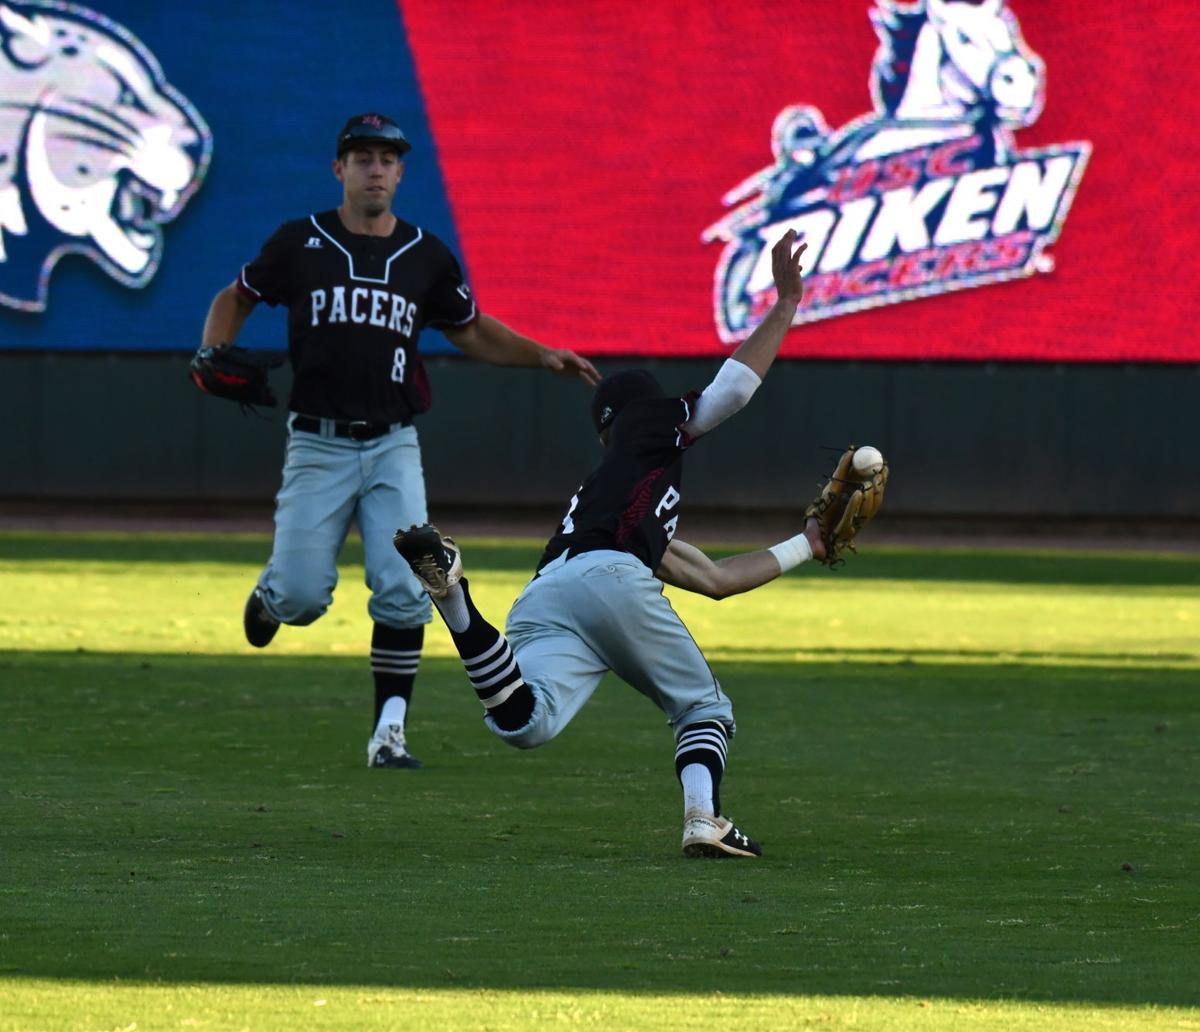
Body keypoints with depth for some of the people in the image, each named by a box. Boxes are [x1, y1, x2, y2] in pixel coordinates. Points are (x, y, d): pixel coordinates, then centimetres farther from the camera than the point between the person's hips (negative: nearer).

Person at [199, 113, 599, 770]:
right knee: (302, 597, -7)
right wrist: (213, 356, -5)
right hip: (317, 446, -1)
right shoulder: (299, 242, 1)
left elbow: (471, 330, 19)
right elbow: (236, 298, 14)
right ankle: (271, 593, 30)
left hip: (394, 448, 1)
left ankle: (389, 732, -5)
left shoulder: (426, 257, 7)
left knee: (403, 594, -12)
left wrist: (542, 357, 5)